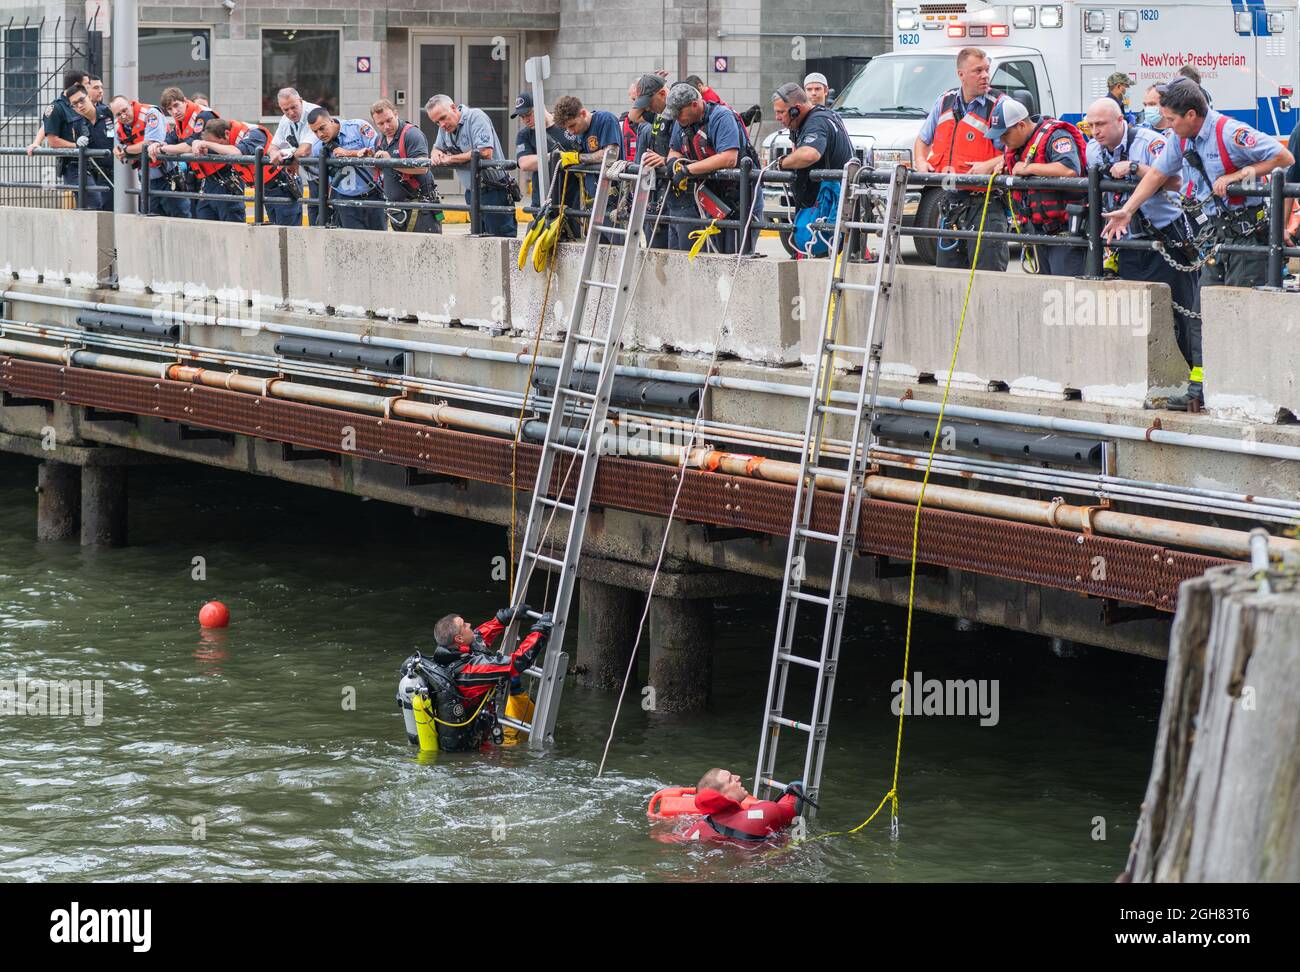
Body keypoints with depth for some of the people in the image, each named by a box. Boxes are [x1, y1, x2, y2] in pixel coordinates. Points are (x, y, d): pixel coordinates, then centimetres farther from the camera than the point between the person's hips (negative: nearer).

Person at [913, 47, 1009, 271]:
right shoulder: (945, 101, 13)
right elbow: (922, 139, 27)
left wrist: (990, 165, -22)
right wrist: (921, 162, 8)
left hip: (985, 204, -6)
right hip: (950, 201, 6)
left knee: (988, 270, -11)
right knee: (946, 272, 11)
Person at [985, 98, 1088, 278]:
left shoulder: (1055, 136, -16)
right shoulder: (1014, 142, 12)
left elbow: (1070, 170, -35)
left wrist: (1029, 168, -23)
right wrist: (1003, 167, 10)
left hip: (1064, 228, -10)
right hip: (1040, 231, 10)